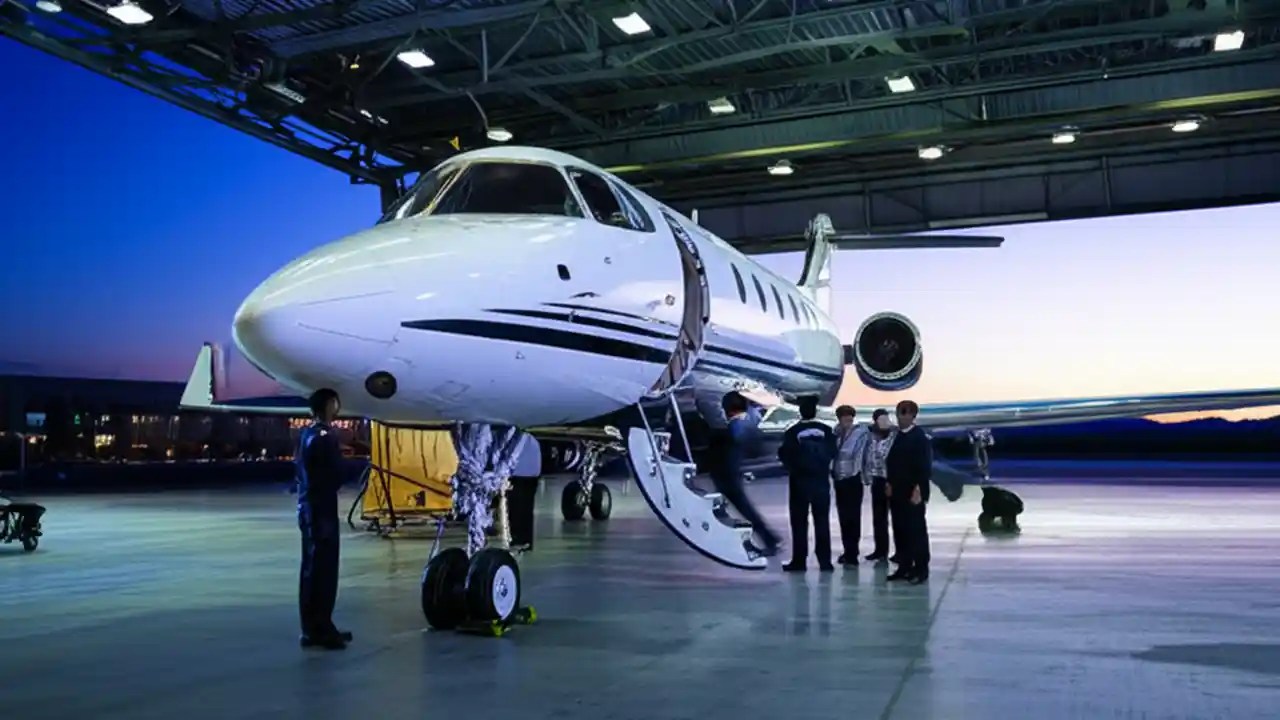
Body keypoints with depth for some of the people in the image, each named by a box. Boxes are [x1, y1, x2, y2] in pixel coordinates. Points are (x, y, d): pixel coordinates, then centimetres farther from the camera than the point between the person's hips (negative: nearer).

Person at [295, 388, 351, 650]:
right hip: (321, 509, -10)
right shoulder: (324, 436, -14)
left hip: (308, 507, 10)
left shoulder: (307, 434, 13)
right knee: (322, 569, -6)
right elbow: (336, 475, -17)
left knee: (313, 568, 14)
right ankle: (318, 629, -3)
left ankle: (315, 627, 22)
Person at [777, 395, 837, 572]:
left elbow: (784, 454, -5)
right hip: (821, 481, 2)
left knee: (799, 523, 2)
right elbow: (833, 453, 3)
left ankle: (799, 561, 0)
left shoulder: (793, 432, -9)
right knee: (822, 521, 7)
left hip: (800, 481, -2)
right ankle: (825, 561, 5)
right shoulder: (826, 431, -3)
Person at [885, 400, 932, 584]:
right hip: (897, 491, 7)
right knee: (901, 530, 9)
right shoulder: (898, 437, 13)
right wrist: (890, 484, 10)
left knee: (917, 530, -3)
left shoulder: (920, 437, -9)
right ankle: (905, 567, 15)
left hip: (913, 492, -7)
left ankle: (921, 569, 2)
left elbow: (925, 465, -15)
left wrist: (918, 489, -19)